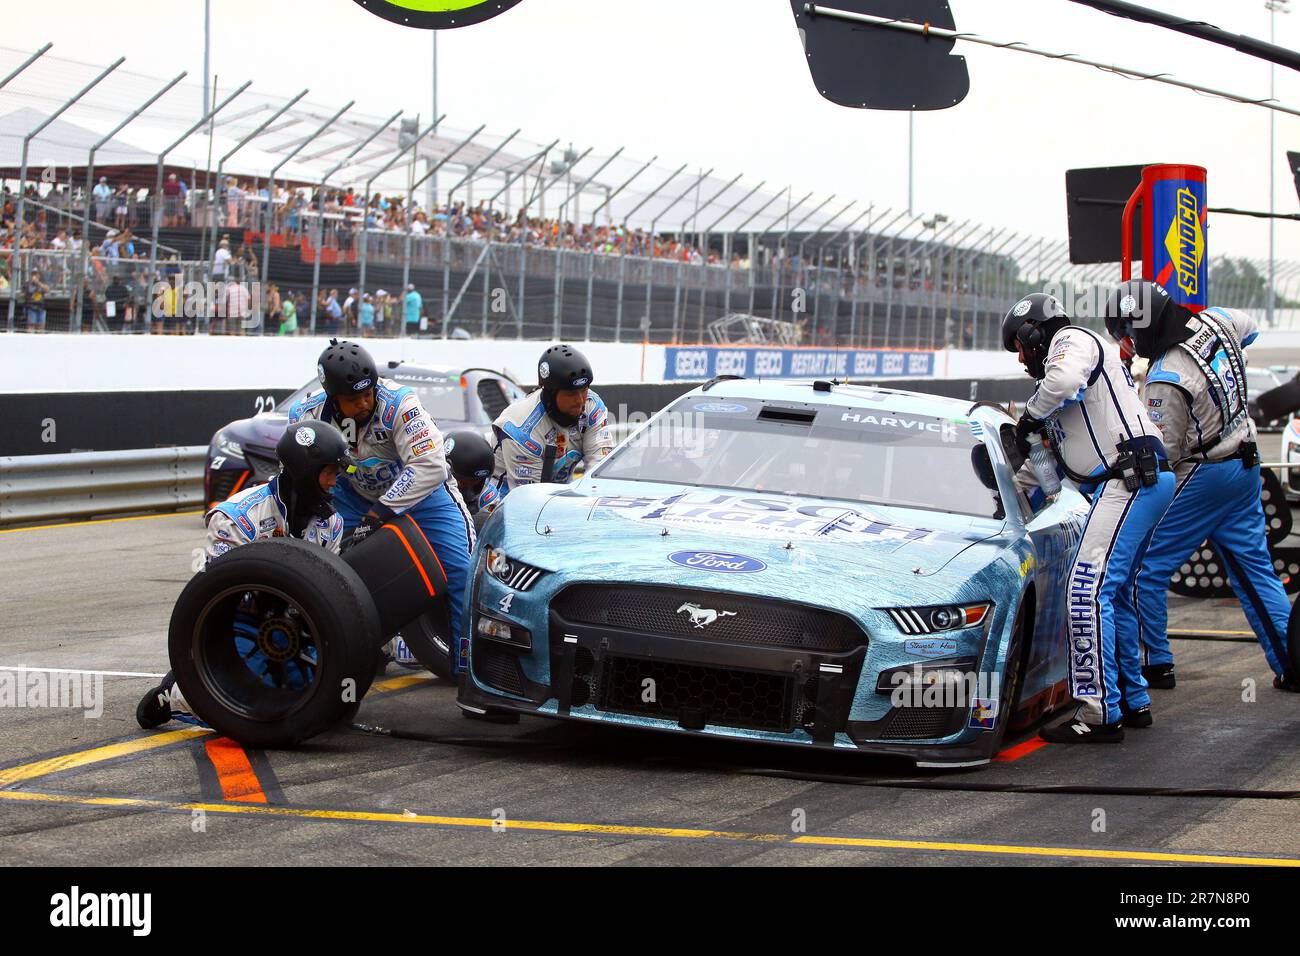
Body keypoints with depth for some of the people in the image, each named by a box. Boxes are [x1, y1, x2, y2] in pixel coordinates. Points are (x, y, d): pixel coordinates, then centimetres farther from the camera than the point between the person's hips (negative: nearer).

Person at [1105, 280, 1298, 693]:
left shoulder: (1167, 380, -26)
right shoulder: (1216, 322, -4)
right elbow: (1250, 328, 21)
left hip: (1200, 479, -8)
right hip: (1245, 464, 8)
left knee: (1145, 570, 3)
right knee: (1255, 569, 13)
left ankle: (1154, 663, 9)